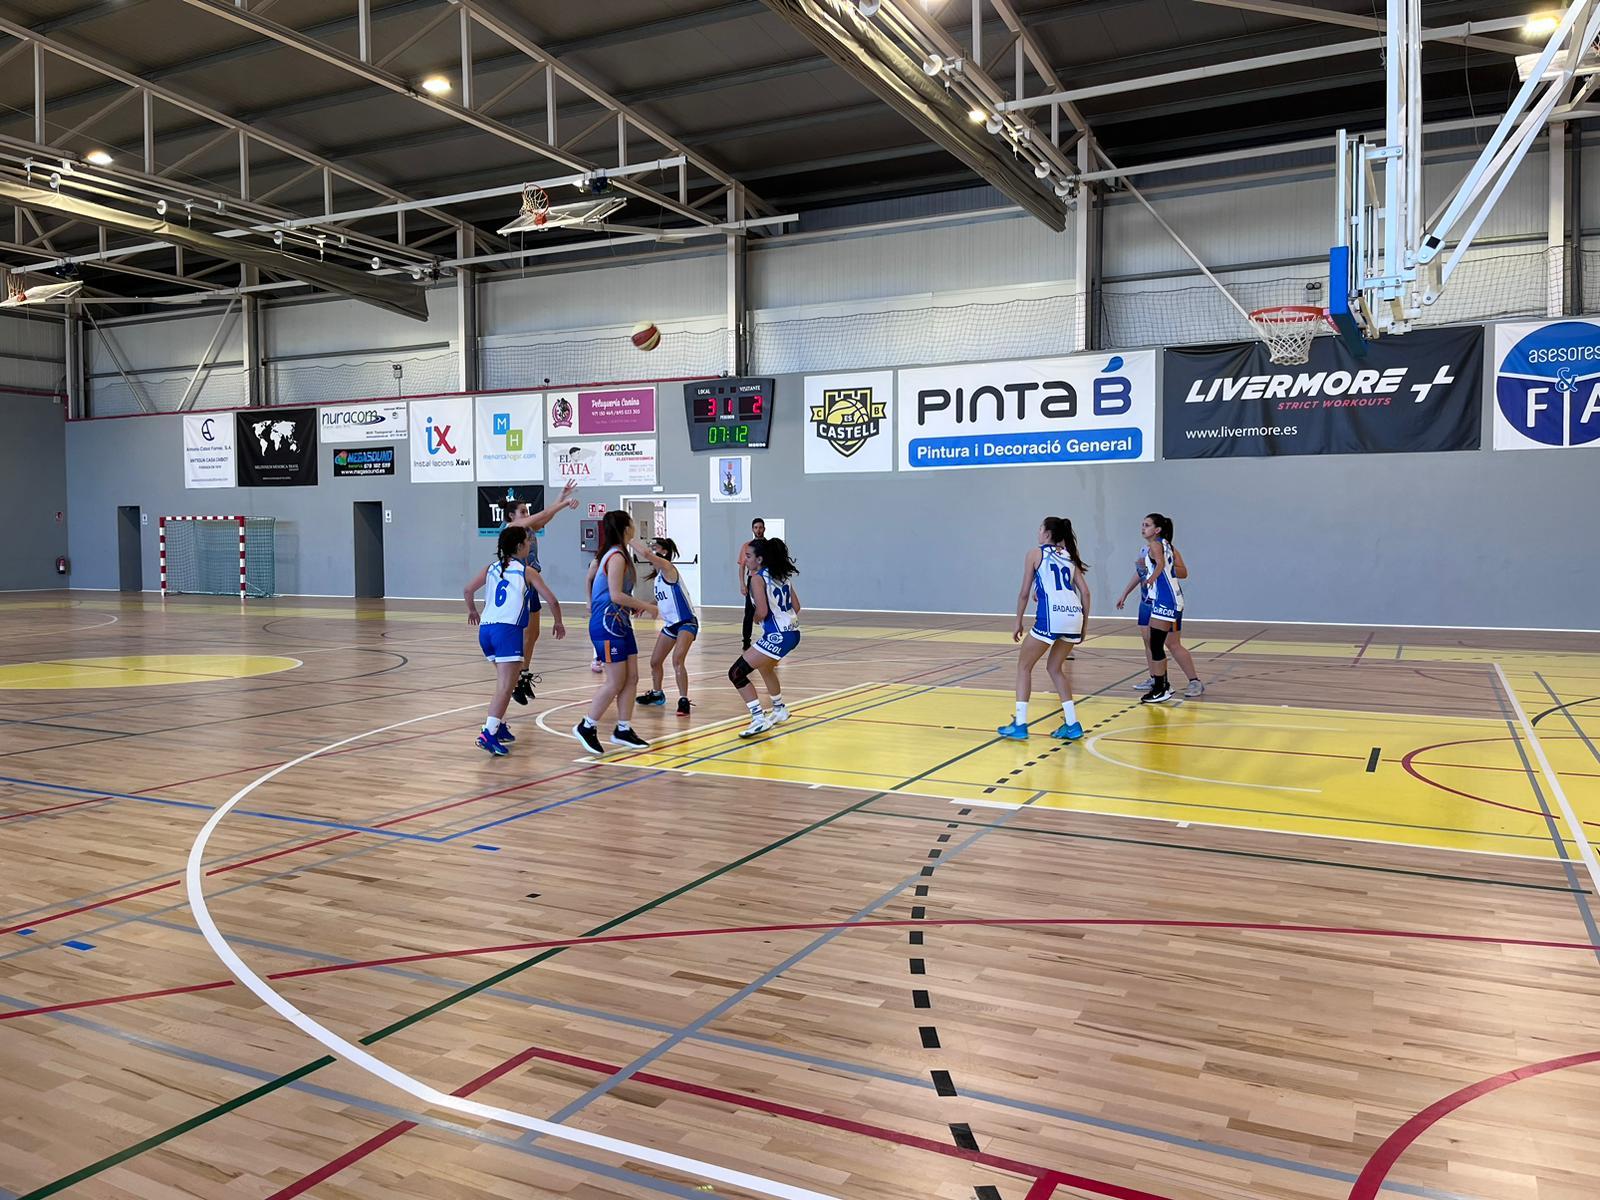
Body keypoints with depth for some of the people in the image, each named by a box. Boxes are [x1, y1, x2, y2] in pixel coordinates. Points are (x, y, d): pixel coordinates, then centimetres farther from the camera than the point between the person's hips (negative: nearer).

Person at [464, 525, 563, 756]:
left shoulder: (492, 568, 17)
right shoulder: (527, 571, 4)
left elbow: (467, 590, 15)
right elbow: (552, 600, 1)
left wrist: (472, 611, 34)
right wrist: (558, 623, 18)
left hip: (485, 629, 7)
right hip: (508, 630, -7)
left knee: (504, 680, 25)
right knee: (506, 686, -11)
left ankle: (499, 726, 26)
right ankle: (489, 733, -24)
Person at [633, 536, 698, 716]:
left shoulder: (668, 568, -17)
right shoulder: (656, 577, 10)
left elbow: (646, 554, -33)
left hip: (686, 622, -10)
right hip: (670, 624, 10)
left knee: (677, 659, -26)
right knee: (655, 661, 17)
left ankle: (684, 701, -19)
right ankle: (656, 694, 40)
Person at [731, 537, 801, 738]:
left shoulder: (757, 579, -11)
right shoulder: (782, 575, 12)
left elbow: (762, 612, -19)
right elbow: (796, 606, 14)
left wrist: (754, 616, 2)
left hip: (776, 636, -10)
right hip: (792, 632, 10)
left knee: (736, 673, -8)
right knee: (765, 666, 36)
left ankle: (759, 719, -16)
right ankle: (780, 710, 50)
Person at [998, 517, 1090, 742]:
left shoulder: (1036, 553, 8)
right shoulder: (1068, 557, 21)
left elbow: (1024, 593, 5)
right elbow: (1085, 592, 13)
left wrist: (1018, 623, 13)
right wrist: (1084, 624, 18)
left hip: (1050, 616, -5)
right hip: (1074, 615, 5)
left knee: (1024, 665, 10)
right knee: (1055, 668, 21)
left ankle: (1020, 724, 5)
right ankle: (1072, 724, 16)